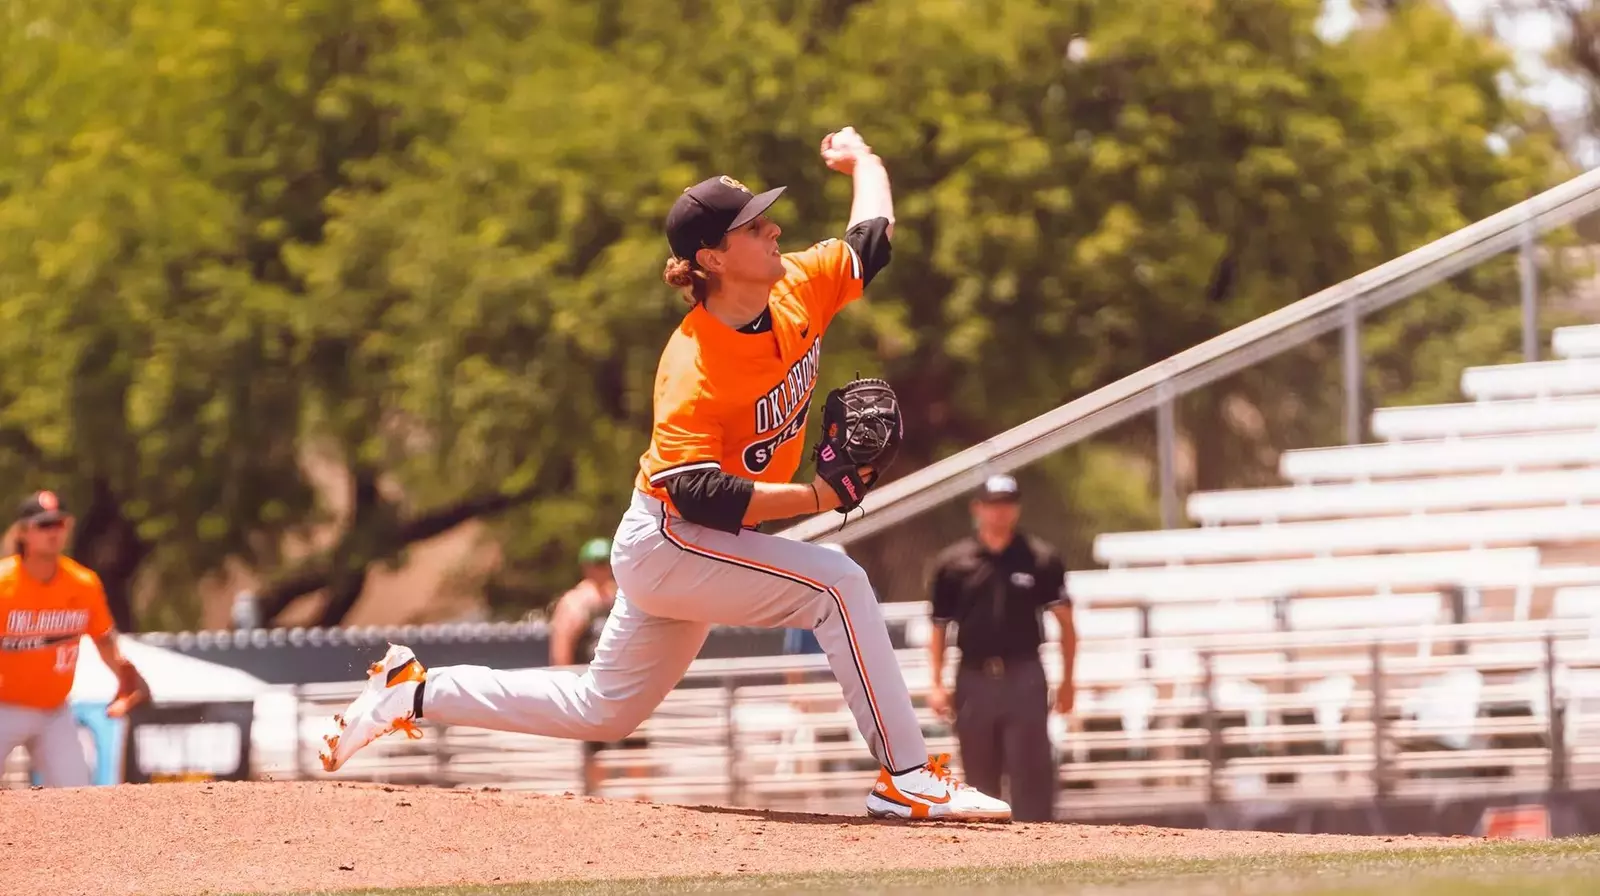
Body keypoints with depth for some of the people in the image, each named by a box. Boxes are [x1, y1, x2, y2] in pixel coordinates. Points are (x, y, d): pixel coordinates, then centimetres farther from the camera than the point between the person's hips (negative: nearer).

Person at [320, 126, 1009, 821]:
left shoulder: (797, 290, -5)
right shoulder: (692, 370, -27)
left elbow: (872, 237, 14)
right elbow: (697, 496, -31)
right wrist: (819, 496, -35)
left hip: (699, 553, 9)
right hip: (667, 542, -9)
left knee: (603, 710, 20)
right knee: (837, 583, -23)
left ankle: (415, 692, 29)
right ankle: (905, 778, -21)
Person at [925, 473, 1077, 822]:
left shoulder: (1040, 559, 2)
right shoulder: (953, 563, 4)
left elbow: (1065, 623, 5)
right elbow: (939, 628, 9)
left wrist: (1067, 682, 0)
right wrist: (937, 684, 1)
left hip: (1024, 678, -2)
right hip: (974, 679, 2)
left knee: (1031, 775, -7)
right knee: (980, 778, 8)